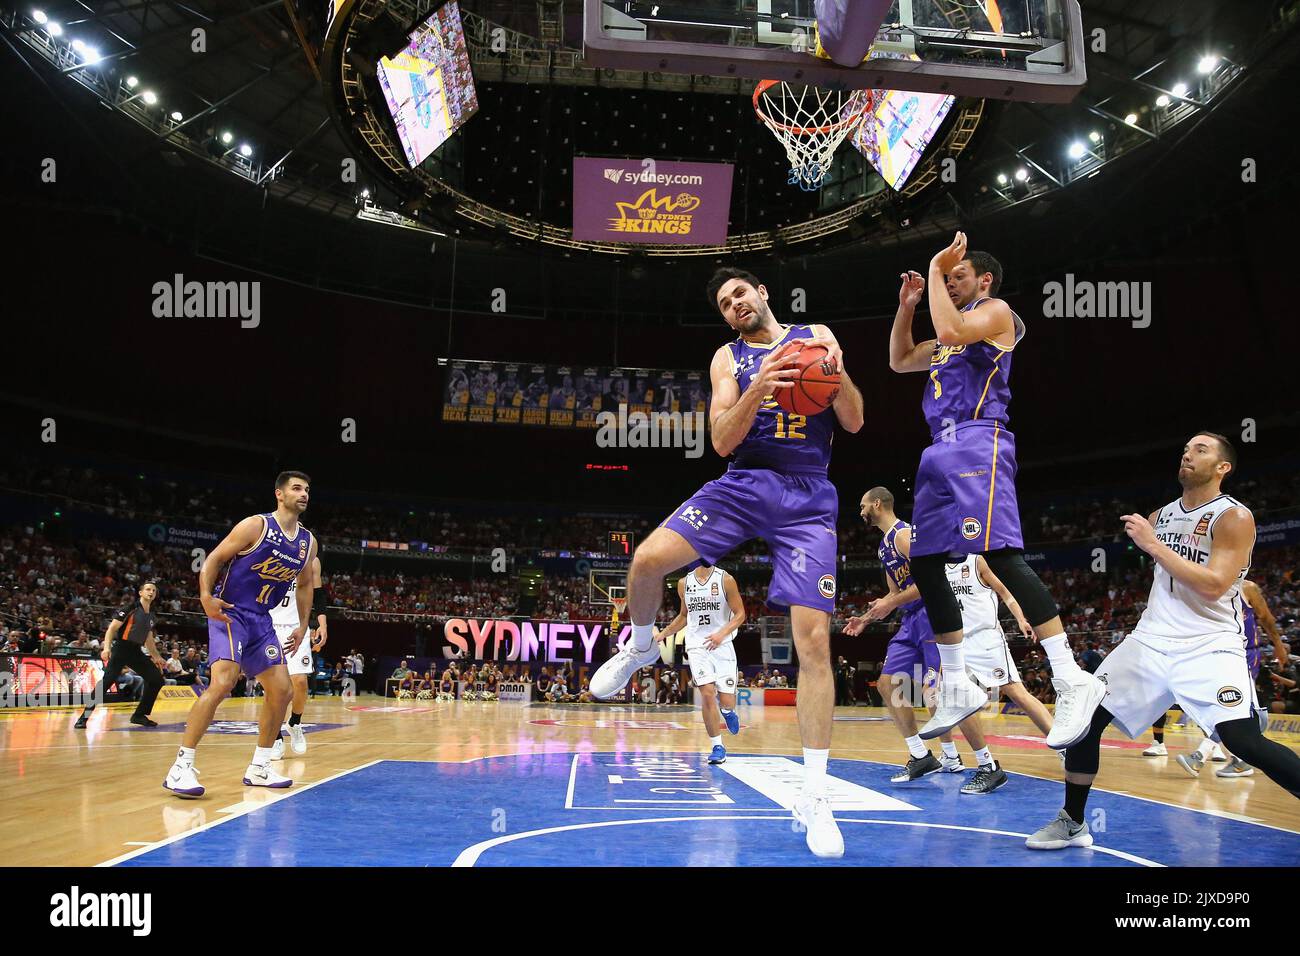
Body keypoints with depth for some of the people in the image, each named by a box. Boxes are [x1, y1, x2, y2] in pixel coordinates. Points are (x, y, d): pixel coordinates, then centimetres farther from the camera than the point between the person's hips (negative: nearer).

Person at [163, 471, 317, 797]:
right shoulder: (256, 525, -11)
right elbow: (214, 558, -10)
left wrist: (302, 626, 14)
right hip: (229, 612, -7)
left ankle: (258, 768, 16)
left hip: (261, 619, 7)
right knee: (223, 682, -24)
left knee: (281, 690, 4)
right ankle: (181, 767, -17)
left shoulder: (308, 542, 7)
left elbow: (305, 585, 19)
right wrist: (206, 596, -24)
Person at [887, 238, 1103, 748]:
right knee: (924, 563, 6)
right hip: (941, 451, 10)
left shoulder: (996, 311, 2)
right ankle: (957, 687, 13)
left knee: (1000, 556, -22)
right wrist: (906, 306, 22)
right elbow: (900, 361, 33)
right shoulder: (956, 327, 28)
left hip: (977, 445, -10)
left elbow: (951, 331, -19)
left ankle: (1073, 681, -21)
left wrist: (937, 267, -7)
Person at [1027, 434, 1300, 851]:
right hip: (1152, 640, 6)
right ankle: (1072, 822, 10)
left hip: (1210, 644, -6)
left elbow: (1214, 586, -22)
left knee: (1245, 742, -22)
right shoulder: (1162, 515, 11)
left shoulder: (1234, 516, -9)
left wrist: (1153, 545, -21)